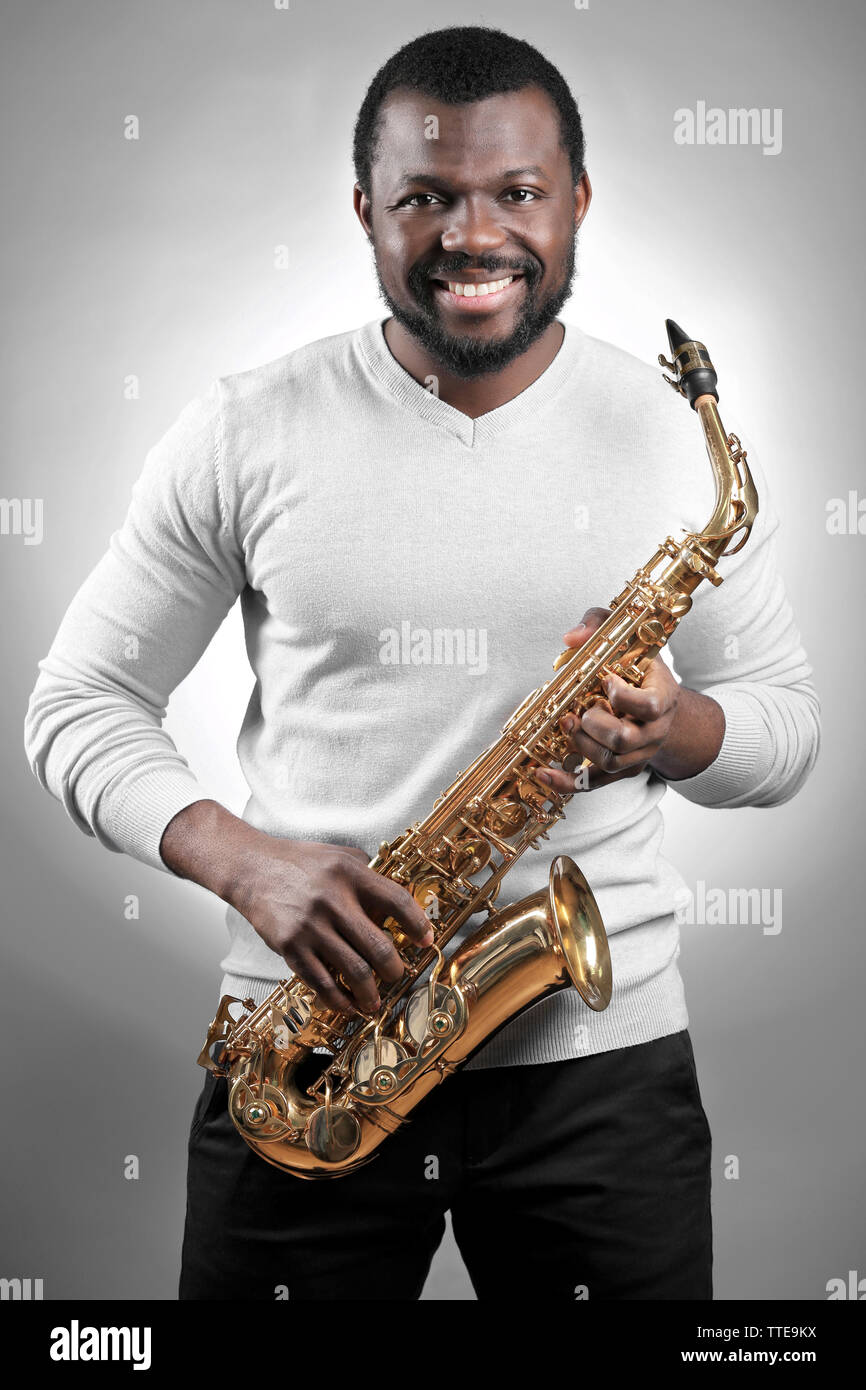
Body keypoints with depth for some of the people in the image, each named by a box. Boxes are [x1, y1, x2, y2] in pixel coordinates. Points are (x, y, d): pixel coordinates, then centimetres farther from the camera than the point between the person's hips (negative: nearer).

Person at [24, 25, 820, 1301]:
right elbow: (79, 703, 1)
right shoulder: (246, 434, -3)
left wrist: (676, 728, -16)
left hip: (600, 1057, 1)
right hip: (302, 1051, 0)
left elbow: (787, 720, 7)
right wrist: (243, 859, -16)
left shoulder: (685, 438, 0)